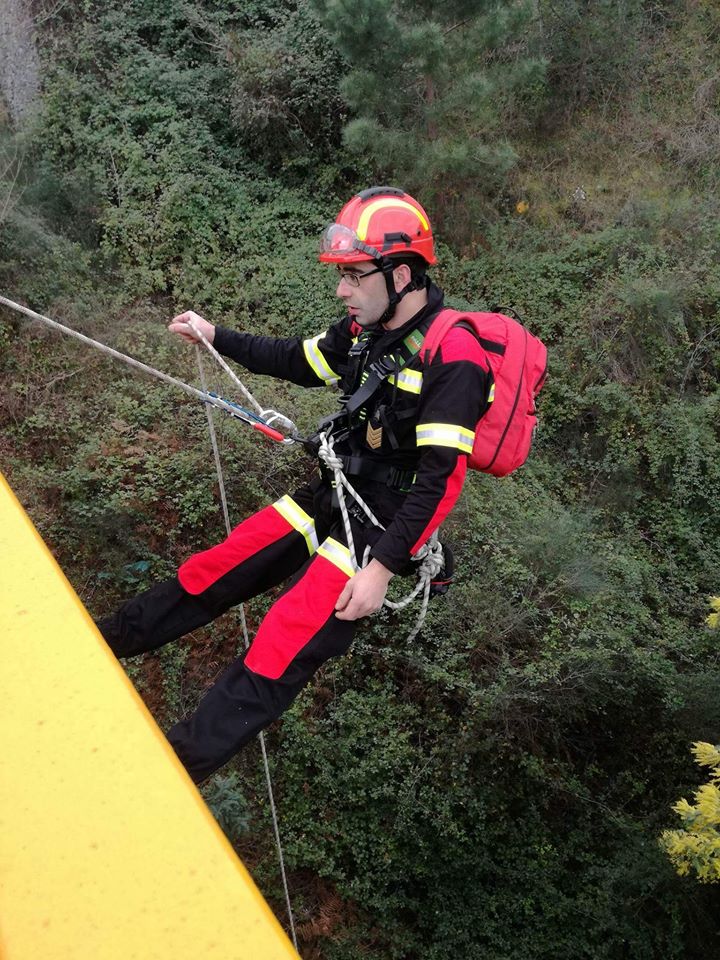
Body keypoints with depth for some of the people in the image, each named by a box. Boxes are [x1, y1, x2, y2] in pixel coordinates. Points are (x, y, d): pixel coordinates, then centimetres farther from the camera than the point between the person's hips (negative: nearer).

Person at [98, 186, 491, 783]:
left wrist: (383, 567, -26)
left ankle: (181, 765, -13)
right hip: (334, 494, 8)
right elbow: (298, 362, 19)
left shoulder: (452, 358, -22)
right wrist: (214, 336, 18)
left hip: (386, 521, -7)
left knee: (280, 650, -16)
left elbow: (437, 476, -24)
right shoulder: (366, 327, 1)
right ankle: (104, 643, 26)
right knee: (213, 571, 9)